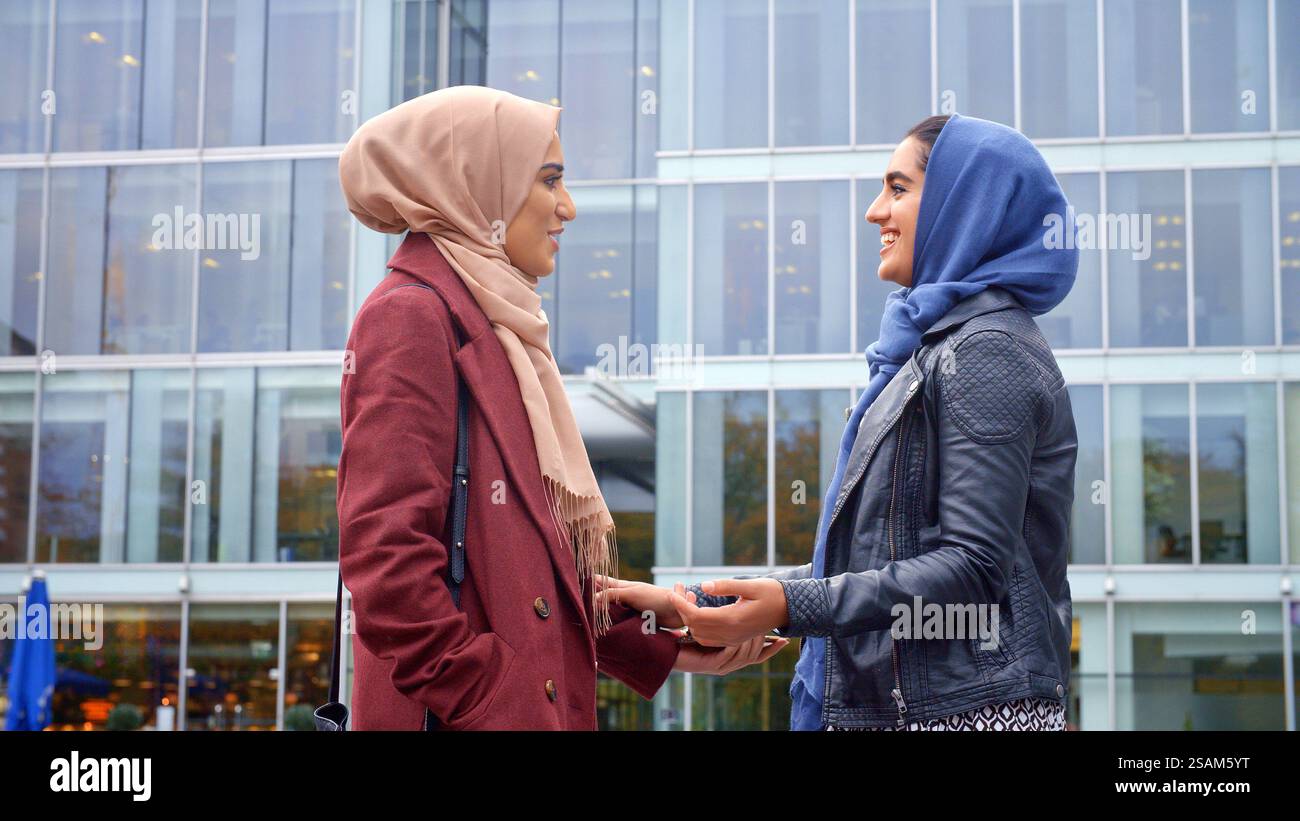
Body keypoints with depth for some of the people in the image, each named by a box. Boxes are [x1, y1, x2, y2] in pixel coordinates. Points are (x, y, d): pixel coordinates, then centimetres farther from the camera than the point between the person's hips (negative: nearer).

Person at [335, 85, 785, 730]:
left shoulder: (494, 324, 17)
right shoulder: (412, 316, -10)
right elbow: (386, 552, -19)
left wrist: (663, 647, 11)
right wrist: (481, 701, -20)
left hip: (540, 701, 9)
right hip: (469, 715, -9)